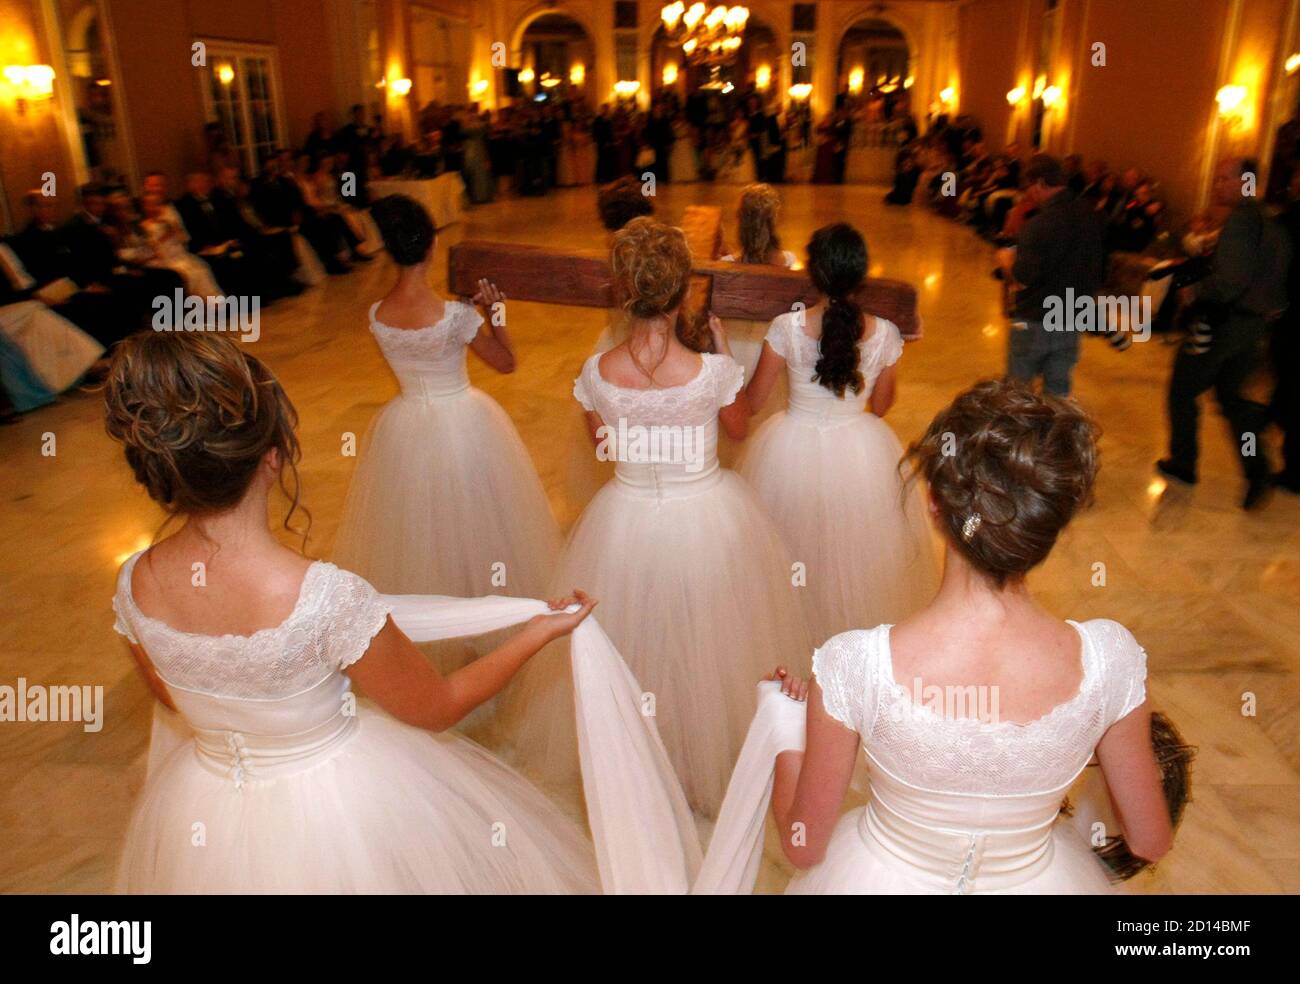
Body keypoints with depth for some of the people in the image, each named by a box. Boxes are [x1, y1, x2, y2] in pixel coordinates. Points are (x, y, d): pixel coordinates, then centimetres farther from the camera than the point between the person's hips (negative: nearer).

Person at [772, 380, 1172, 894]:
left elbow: (804, 846, -14)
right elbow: (1150, 842, -5)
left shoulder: (852, 663, -31)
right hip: (1035, 879, 2)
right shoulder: (1110, 656, -24)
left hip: (883, 877, -2)